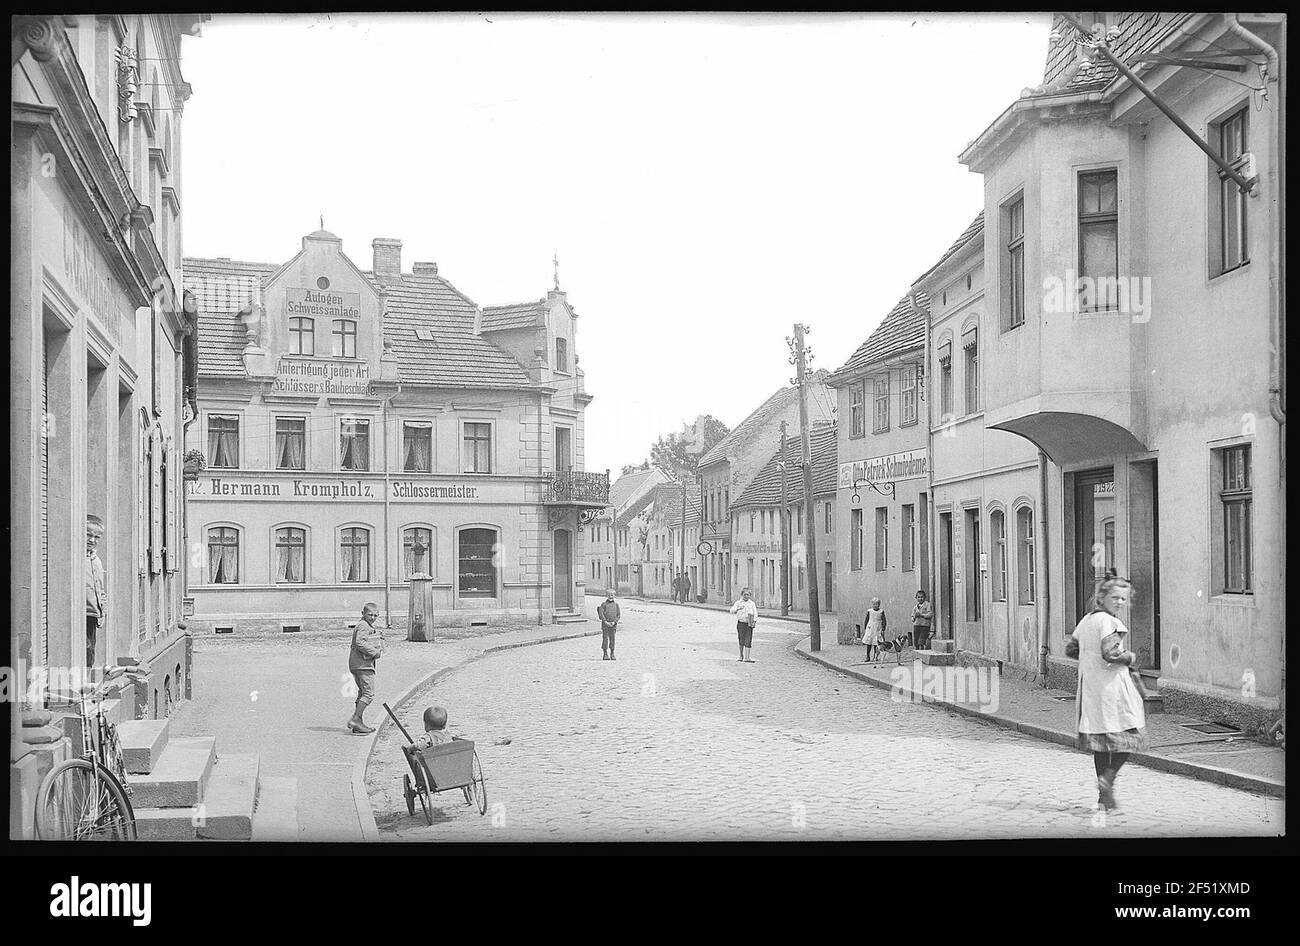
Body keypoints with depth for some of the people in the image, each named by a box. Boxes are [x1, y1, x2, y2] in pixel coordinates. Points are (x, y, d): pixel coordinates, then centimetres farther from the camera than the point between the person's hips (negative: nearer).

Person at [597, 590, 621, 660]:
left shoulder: (616, 604, 11)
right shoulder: (603, 604, 3)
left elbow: (618, 615, 7)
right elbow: (601, 614, -6)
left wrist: (614, 622, -8)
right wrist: (605, 622, -14)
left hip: (613, 625, 2)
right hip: (605, 624, -2)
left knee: (612, 639, 3)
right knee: (605, 639, -3)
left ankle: (612, 654, 9)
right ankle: (605, 654, 1)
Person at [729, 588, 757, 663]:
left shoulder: (752, 604, 9)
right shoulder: (738, 603, 6)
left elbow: (755, 613, 7)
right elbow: (732, 611, -3)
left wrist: (754, 621, -9)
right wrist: (738, 609, -23)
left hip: (749, 624, 0)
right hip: (741, 623, 0)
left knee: (748, 640, -6)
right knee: (741, 641, 4)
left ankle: (747, 657, -6)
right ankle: (741, 656, 17)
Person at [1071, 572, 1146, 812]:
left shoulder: (1086, 620, 12)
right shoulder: (1110, 622, -13)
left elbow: (1070, 650, 19)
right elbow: (1109, 654, -24)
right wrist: (1130, 658, -8)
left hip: (1090, 688, 8)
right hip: (1112, 686, -8)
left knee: (1100, 738, 12)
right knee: (1129, 736, 4)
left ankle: (1104, 796, 15)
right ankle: (1108, 778, -13)